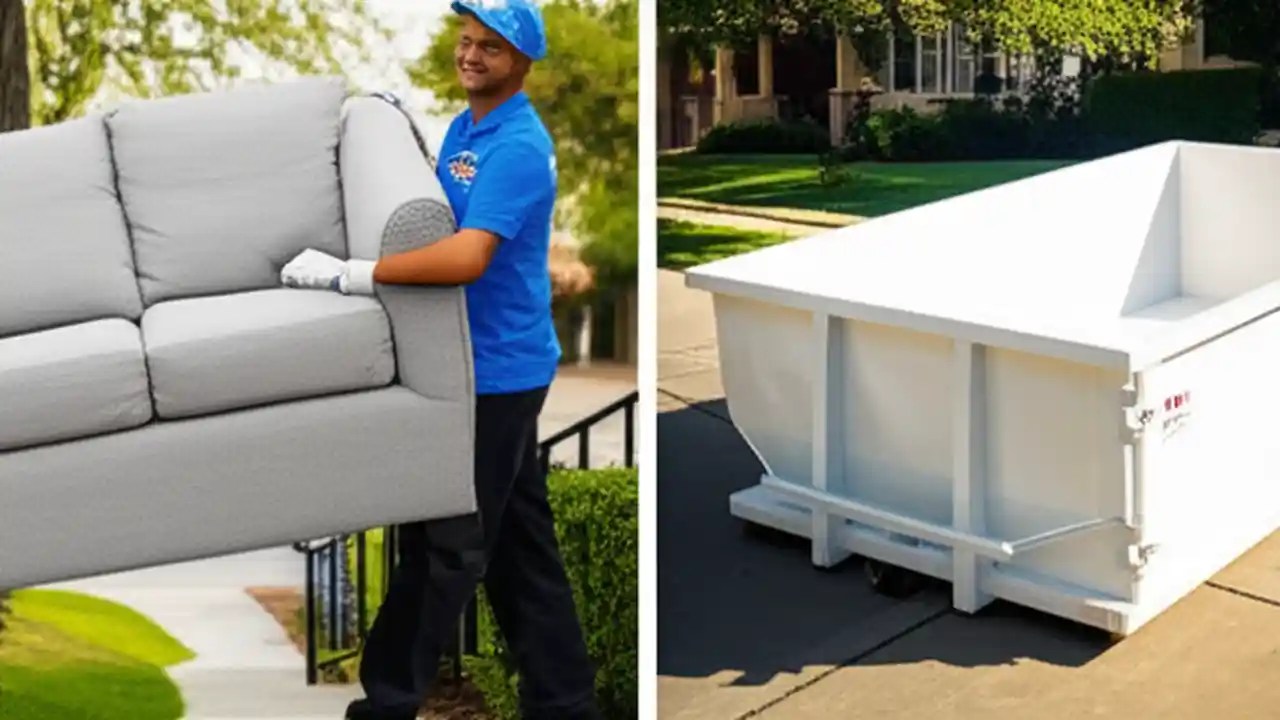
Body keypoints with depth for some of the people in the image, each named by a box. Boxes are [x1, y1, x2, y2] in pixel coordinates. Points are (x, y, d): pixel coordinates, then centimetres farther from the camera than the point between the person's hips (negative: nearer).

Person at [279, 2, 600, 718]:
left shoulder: (517, 147, -19)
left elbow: (467, 256, -31)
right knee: (518, 543, 14)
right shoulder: (463, 127, 12)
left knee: (447, 543, 0)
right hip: (490, 364, 10)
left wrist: (349, 273, -29)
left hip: (495, 370, -10)